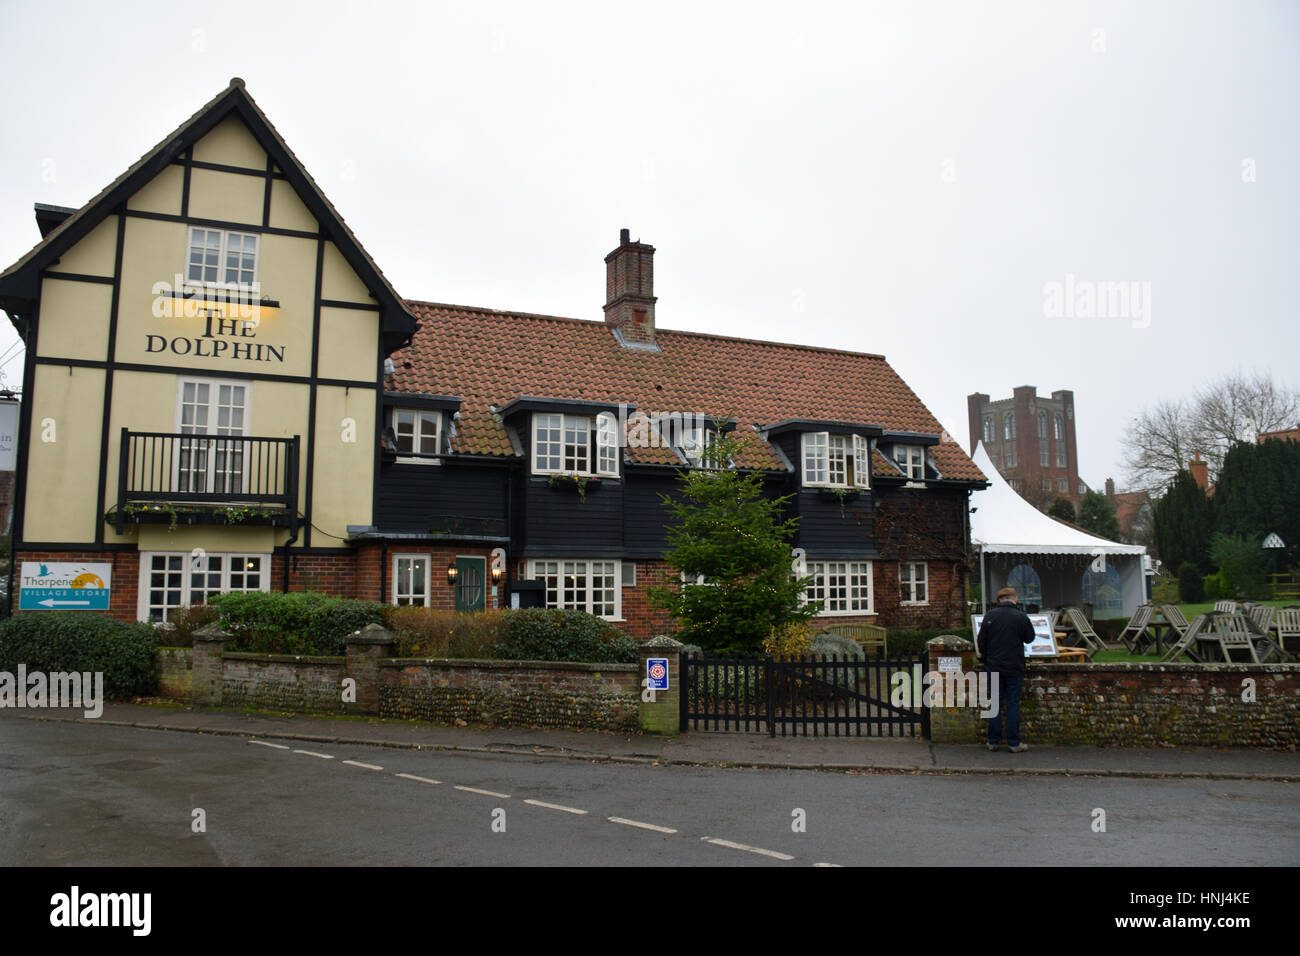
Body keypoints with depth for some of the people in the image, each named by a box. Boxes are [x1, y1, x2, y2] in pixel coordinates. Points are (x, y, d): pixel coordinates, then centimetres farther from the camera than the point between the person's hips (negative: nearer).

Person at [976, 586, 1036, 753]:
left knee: (995, 703, 8)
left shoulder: (990, 615, -2)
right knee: (1013, 704, 4)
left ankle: (993, 741, 12)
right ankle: (1014, 743, 7)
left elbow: (981, 641, 2)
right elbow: (1030, 639, 7)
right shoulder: (1021, 617, -7)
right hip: (1014, 668, -2)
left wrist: (986, 660, 14)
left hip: (994, 667, 2)